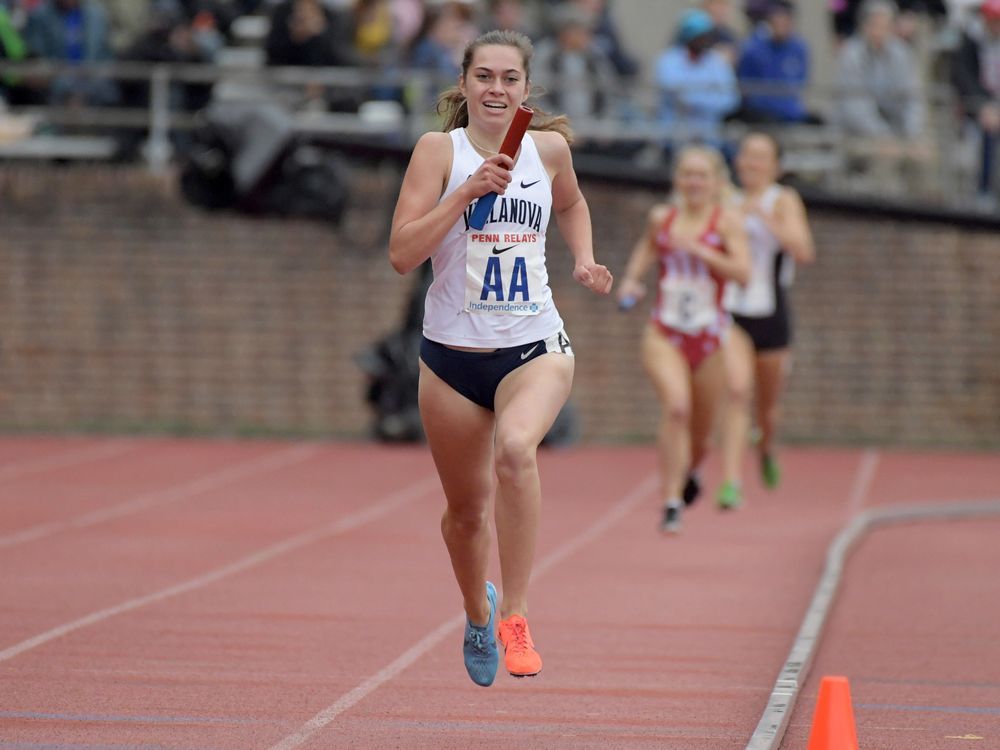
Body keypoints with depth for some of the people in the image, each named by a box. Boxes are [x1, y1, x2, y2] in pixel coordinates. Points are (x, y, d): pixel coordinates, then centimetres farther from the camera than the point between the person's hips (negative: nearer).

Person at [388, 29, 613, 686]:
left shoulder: (550, 148, 4)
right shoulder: (440, 150, -5)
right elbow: (402, 254, -14)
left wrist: (584, 260, 11)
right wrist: (468, 192, -22)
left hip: (535, 347, 0)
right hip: (453, 354, 0)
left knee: (515, 448, -33)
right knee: (466, 509, 12)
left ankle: (515, 615, -28)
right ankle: (478, 613, 44)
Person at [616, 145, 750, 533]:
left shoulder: (727, 220, -4)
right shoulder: (661, 217, 5)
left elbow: (742, 273, -15)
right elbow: (645, 249, 25)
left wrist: (699, 250, -23)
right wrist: (631, 279, 7)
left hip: (709, 337, 0)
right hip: (664, 334, 0)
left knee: (699, 434, 12)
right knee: (676, 407, -26)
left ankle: (689, 469, 49)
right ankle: (671, 502, -24)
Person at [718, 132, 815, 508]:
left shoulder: (783, 201, -5)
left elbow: (804, 252, -21)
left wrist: (766, 218, -28)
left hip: (770, 315, -1)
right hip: (730, 313, 1)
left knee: (767, 404, 15)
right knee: (737, 390, -22)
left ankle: (766, 448, 50)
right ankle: (731, 482, -25)